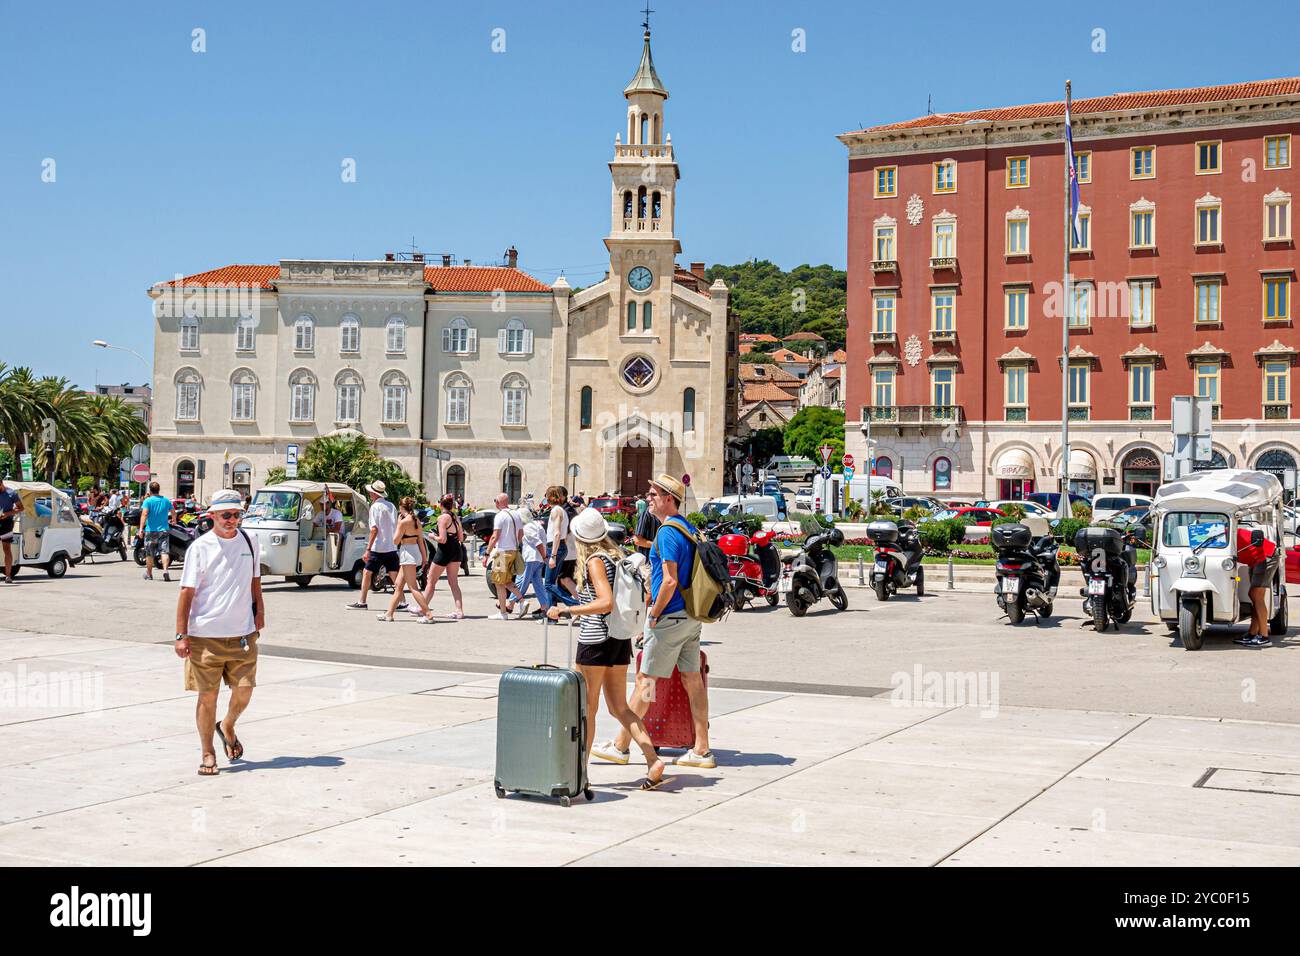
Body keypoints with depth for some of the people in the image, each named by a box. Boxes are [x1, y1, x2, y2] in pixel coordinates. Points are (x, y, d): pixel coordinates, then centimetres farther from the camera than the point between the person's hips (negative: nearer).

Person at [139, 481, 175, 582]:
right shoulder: (166, 500, 8)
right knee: (164, 551, -5)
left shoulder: (148, 501, -6)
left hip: (151, 531, -2)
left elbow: (144, 514, -18)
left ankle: (149, 574, 22)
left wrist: (141, 528, -23)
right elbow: (173, 511, 22)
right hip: (164, 530, 2)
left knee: (150, 553, 10)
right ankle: (165, 570, -25)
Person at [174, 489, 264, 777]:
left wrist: (259, 616, 17)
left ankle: (227, 727, 33)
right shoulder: (200, 547, -5)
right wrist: (181, 636, -10)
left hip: (243, 634, 3)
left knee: (244, 691, 1)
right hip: (206, 634, -3)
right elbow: (187, 592, -6)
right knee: (207, 695, 1)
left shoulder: (248, 542, 7)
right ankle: (208, 755, 15)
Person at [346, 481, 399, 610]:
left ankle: (362, 602, 7)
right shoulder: (391, 506, 12)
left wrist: (368, 549, -16)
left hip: (378, 547, -6)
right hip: (392, 547, 6)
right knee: (394, 574, 5)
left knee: (367, 572, 5)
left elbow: (374, 529, -16)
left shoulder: (375, 506, -9)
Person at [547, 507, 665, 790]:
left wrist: (566, 610, -18)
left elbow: (606, 603, -23)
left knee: (587, 707, 5)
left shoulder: (595, 561, -13)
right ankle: (653, 759, -2)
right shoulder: (616, 556, 9)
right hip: (620, 638, 8)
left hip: (595, 639, -7)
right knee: (619, 707, 11)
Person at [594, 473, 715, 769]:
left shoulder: (667, 532, -16)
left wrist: (654, 615, -13)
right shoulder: (689, 528, 13)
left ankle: (621, 745, 7)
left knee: (645, 680, -1)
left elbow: (670, 581, -23)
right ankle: (702, 750, 10)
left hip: (670, 618, -9)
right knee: (692, 680, 8)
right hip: (691, 617, 9)